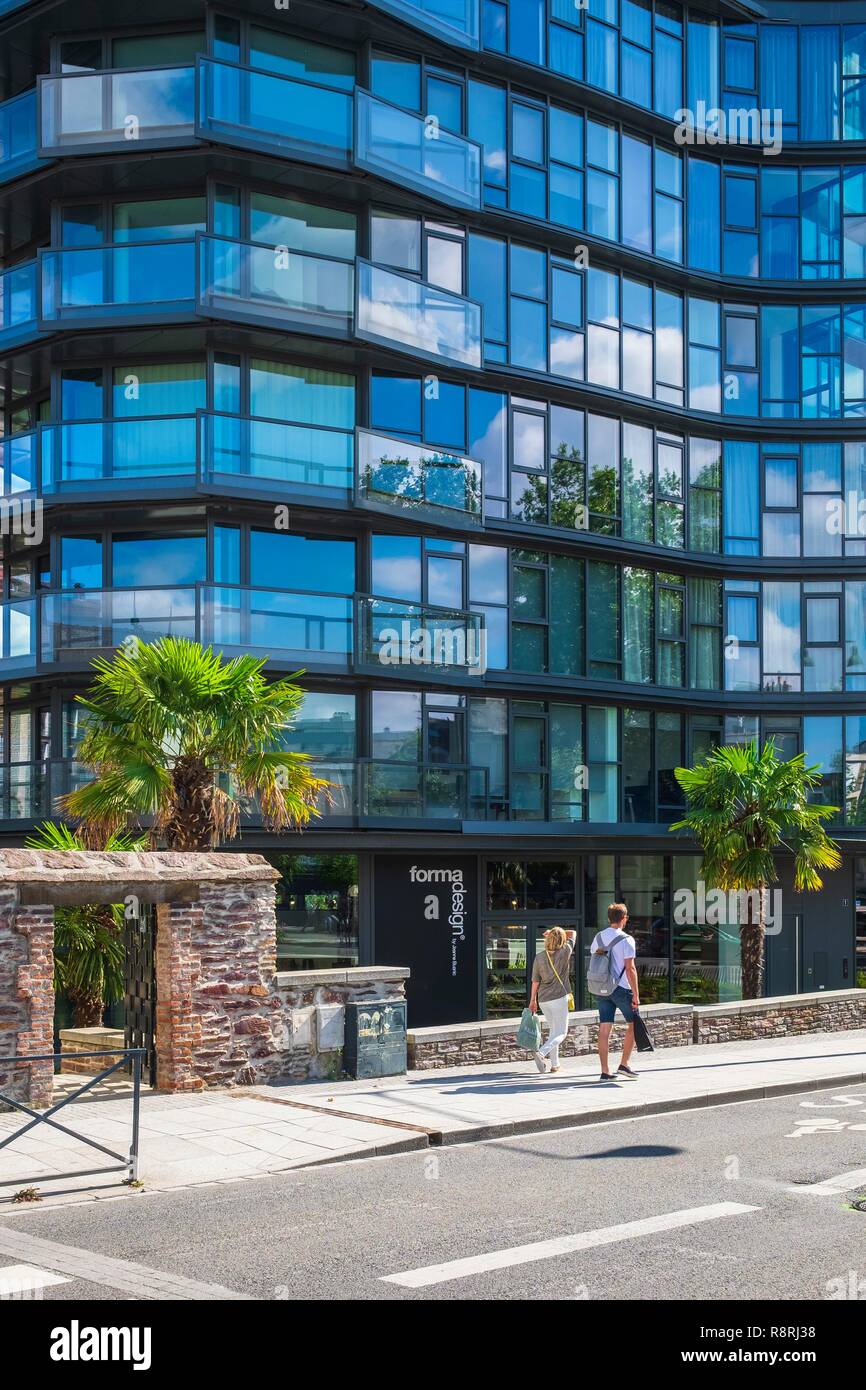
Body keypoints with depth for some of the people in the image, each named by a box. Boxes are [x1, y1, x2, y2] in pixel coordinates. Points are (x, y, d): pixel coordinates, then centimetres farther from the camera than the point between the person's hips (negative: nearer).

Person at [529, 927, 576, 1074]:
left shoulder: (539, 957, -2)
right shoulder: (565, 952, -10)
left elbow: (535, 981, 2)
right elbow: (573, 933, 7)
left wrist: (532, 1000, 10)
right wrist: (558, 933, 14)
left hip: (543, 999, 4)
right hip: (559, 998, -4)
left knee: (553, 1030, 19)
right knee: (561, 1033, 0)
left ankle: (554, 1064, 19)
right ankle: (542, 1053, -24)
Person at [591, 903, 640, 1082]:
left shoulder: (598, 938, 9)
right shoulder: (626, 940, -11)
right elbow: (630, 969, -14)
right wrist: (636, 994, -12)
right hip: (621, 987, -6)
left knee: (604, 1029, 3)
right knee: (633, 1024, 10)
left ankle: (605, 1071, 2)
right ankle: (624, 1065, 8)